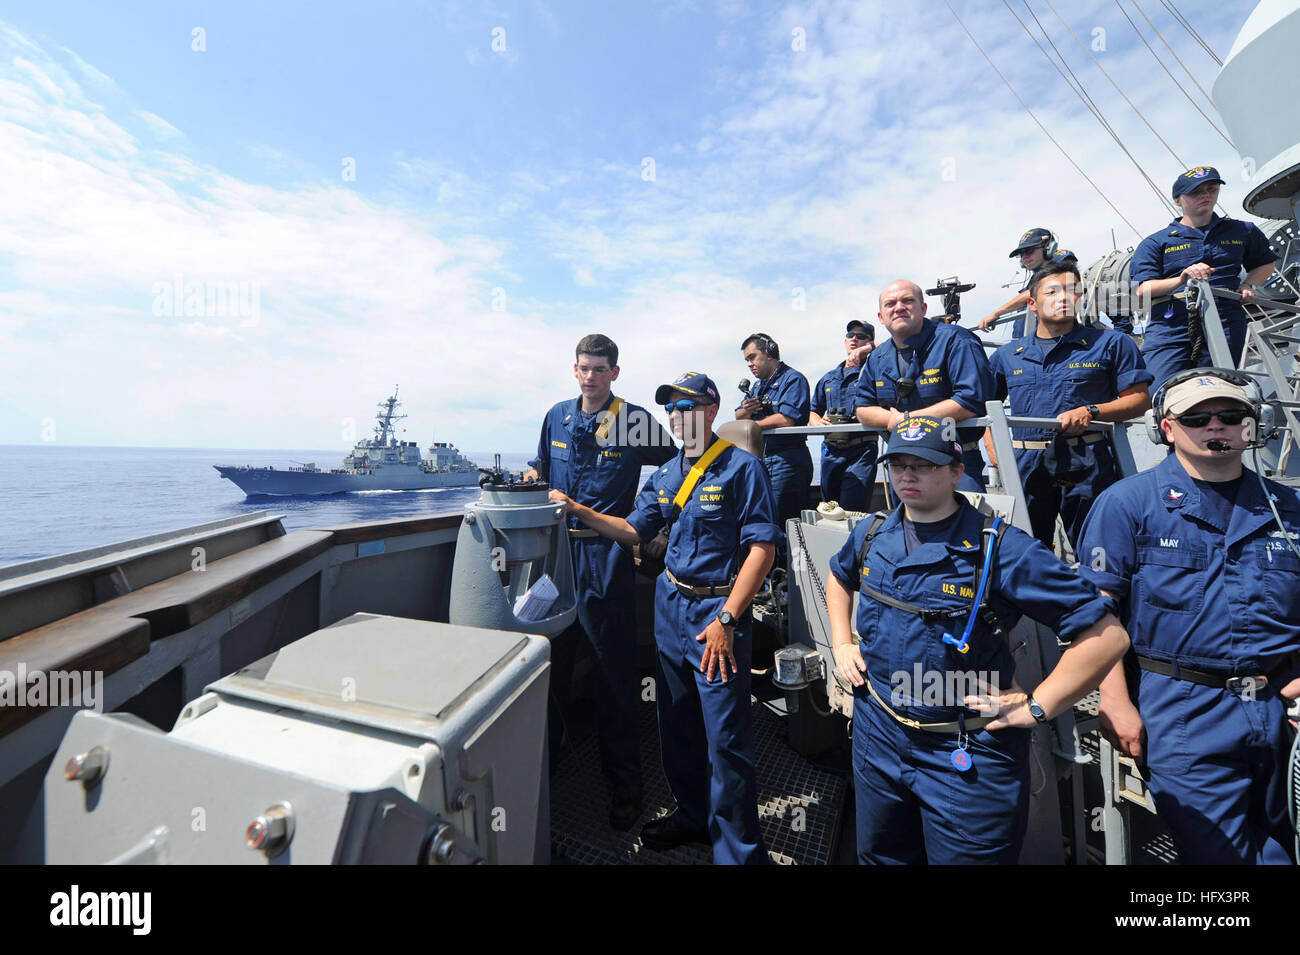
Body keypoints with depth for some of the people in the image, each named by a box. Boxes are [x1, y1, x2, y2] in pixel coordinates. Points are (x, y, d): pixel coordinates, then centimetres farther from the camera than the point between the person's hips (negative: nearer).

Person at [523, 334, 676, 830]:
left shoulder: (636, 420, -4)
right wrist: (533, 476, 3)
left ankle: (623, 781, 23)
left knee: (614, 669, 4)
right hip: (557, 549, 5)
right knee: (551, 658, 17)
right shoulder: (557, 416, 10)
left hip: (607, 556, -4)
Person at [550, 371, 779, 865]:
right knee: (677, 722, 19)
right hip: (670, 603, 7)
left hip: (718, 608, -6)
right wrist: (580, 511, 3)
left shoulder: (741, 467, -10)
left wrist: (726, 619, -18)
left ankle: (737, 848, 22)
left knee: (725, 737, 0)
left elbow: (761, 547, -14)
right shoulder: (666, 474, 11)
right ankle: (692, 814, 41)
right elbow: (635, 529, 15)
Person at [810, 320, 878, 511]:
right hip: (830, 451, 6)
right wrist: (818, 421, 2)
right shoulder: (829, 378, 19)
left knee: (851, 511, -13)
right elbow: (813, 411, 23)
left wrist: (866, 349, -8)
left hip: (861, 451, -6)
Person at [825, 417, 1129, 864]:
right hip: (877, 731, 5)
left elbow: (1105, 635, -16)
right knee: (879, 853, 25)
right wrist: (841, 643, 9)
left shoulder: (1000, 550, -18)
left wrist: (1036, 707, -16)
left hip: (970, 756, -4)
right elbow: (840, 576, 19)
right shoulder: (870, 535, -2)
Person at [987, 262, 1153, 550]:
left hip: (1088, 466, -1)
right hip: (1026, 468, 2)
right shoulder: (1006, 356, 12)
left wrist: (1091, 412, -15)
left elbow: (1140, 399, 3)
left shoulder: (1110, 343, 8)